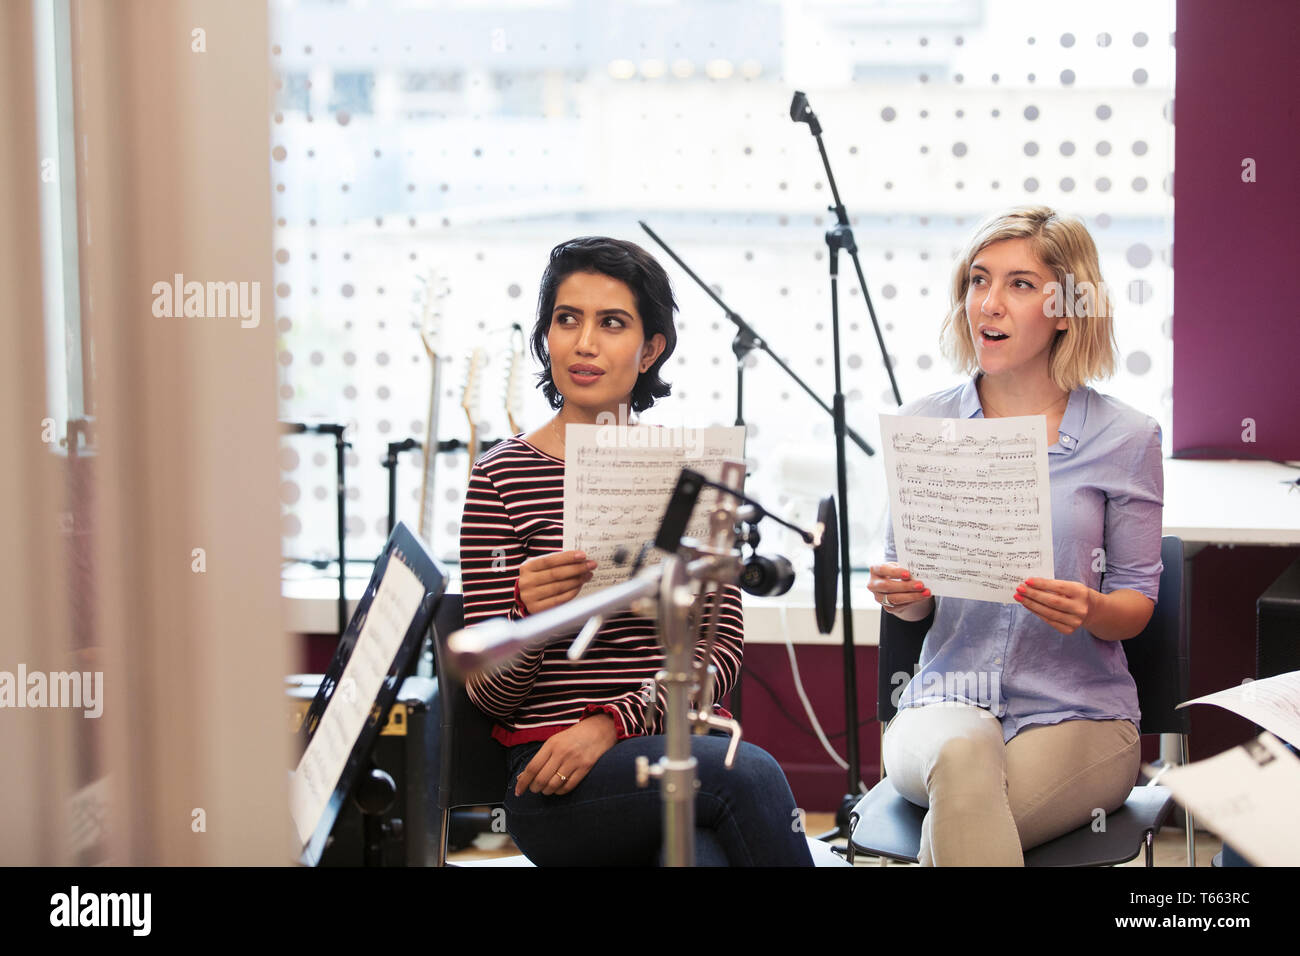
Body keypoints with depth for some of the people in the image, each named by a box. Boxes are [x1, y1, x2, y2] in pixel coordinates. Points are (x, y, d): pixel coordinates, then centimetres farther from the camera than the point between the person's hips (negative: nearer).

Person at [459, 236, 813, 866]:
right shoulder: (502, 477, 2)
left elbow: (724, 644, 4)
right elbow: (490, 696, -1)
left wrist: (613, 721, -13)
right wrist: (529, 613, -25)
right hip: (555, 787, -3)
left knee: (700, 850, -34)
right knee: (749, 775, -31)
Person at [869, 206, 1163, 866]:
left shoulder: (1126, 438, 0)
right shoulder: (921, 425, 6)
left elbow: (1137, 603, 5)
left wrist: (1090, 610, -18)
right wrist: (897, 593, -11)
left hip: (1078, 716, -2)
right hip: (945, 699, 2)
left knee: (958, 819, -33)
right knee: (962, 752, -36)